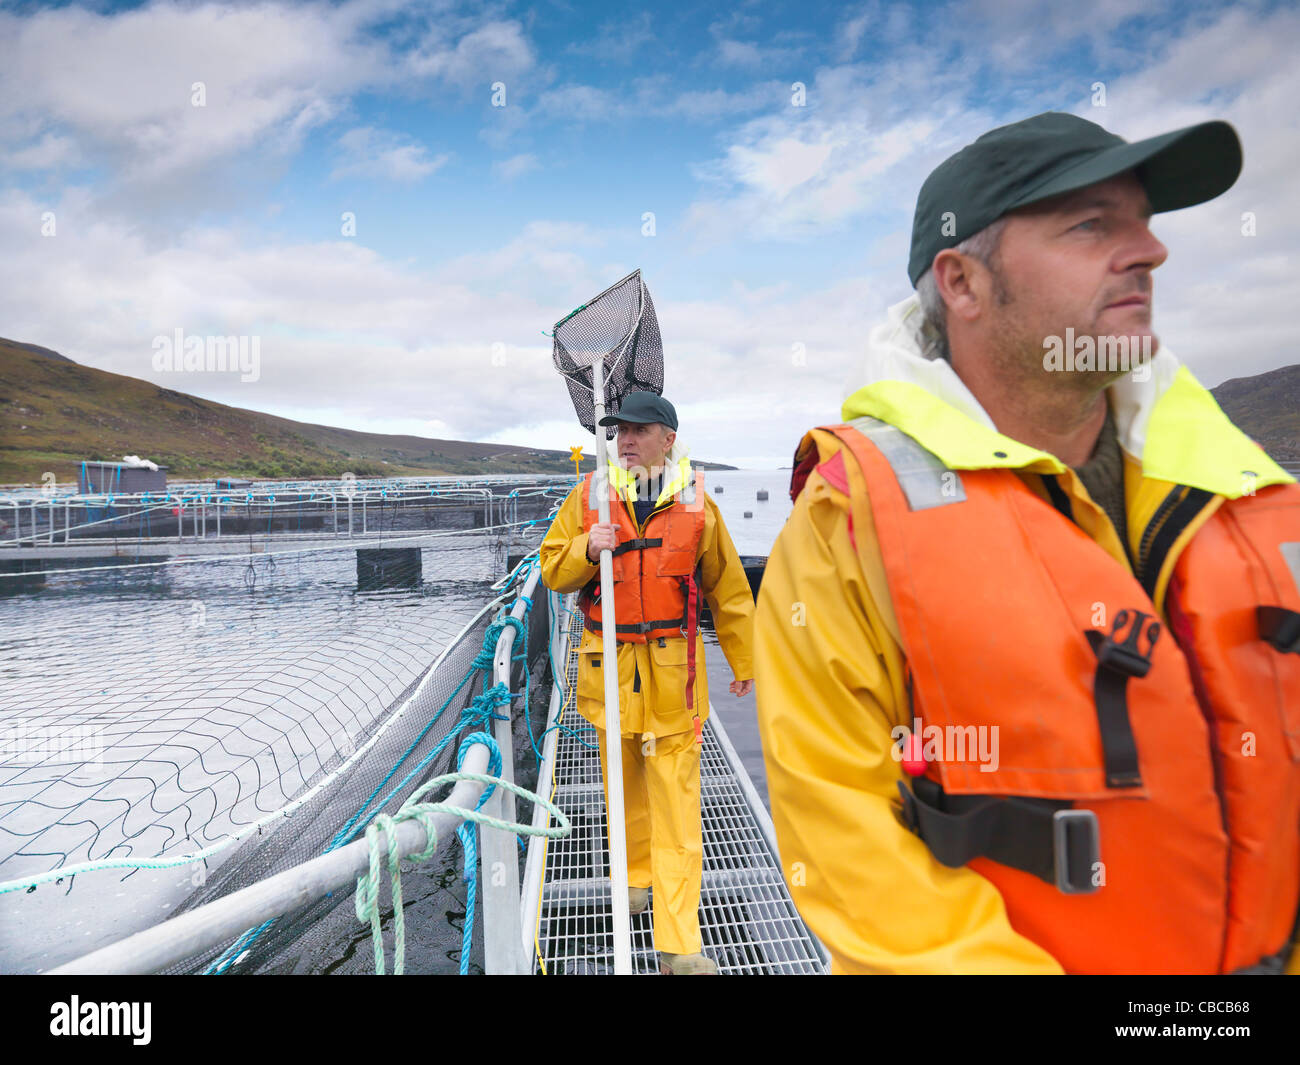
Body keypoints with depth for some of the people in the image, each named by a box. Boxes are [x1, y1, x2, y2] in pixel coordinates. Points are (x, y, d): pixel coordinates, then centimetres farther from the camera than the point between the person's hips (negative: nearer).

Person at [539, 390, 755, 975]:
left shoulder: (695, 503, 0)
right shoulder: (589, 496, 2)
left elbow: (728, 589, 7)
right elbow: (553, 569, 6)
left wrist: (743, 661, 11)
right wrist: (587, 549, -15)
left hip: (673, 670, -1)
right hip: (609, 665, 2)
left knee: (676, 800, -1)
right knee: (623, 784, 18)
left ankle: (679, 944, 9)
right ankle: (635, 873, 44)